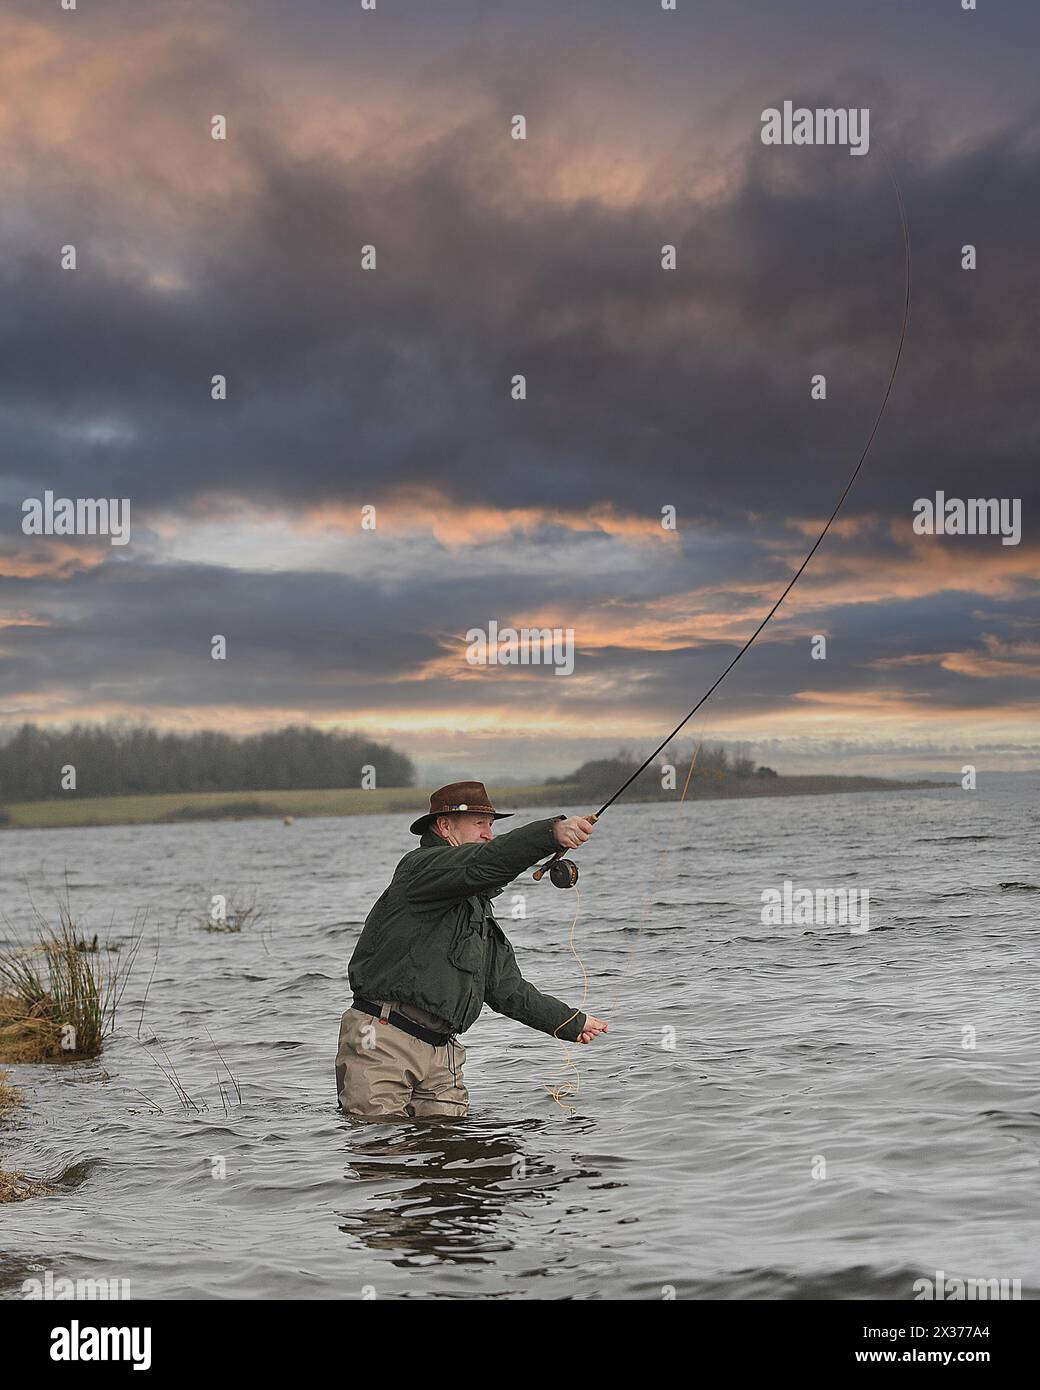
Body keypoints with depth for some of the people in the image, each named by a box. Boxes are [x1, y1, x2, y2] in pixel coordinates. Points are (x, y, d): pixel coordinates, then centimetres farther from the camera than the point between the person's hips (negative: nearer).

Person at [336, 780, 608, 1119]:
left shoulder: (481, 912, 25)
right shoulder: (420, 866, -3)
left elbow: (506, 989, 27)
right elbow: (484, 862, -23)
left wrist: (572, 1022, 24)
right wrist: (554, 831, -34)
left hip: (441, 1053, 8)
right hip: (381, 1042, -8)